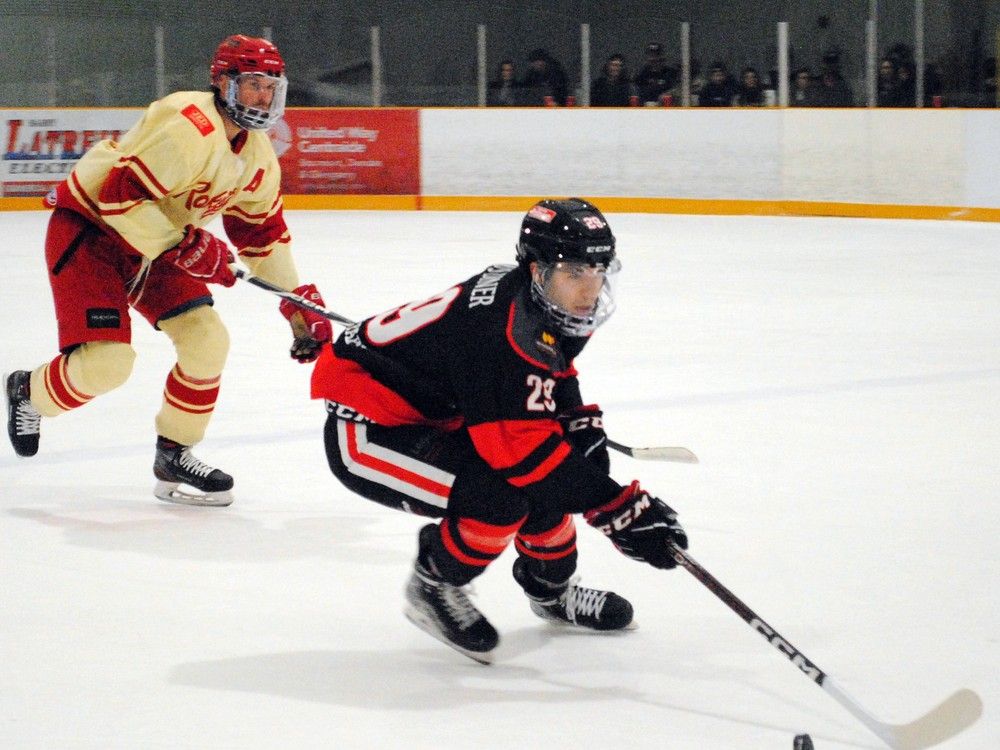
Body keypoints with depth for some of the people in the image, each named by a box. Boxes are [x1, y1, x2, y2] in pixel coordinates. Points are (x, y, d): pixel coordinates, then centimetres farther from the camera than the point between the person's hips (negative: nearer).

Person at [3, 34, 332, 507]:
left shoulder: (258, 157, 1)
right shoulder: (190, 128, -28)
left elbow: (263, 233, 13)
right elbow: (121, 196, -31)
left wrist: (300, 305, 11)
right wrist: (185, 246, -30)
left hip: (153, 244, 9)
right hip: (88, 230, -9)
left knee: (207, 340, -2)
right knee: (107, 361, -17)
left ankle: (174, 457, 13)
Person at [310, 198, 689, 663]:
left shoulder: (549, 307, -4)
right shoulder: (499, 330, -33)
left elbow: (552, 377, 18)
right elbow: (523, 446, -35)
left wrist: (581, 422, -1)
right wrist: (619, 510, -34)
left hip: (431, 417, 10)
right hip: (363, 431, -10)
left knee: (553, 471, 5)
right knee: (500, 495, -27)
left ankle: (550, 590, 28)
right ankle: (433, 587, -1)